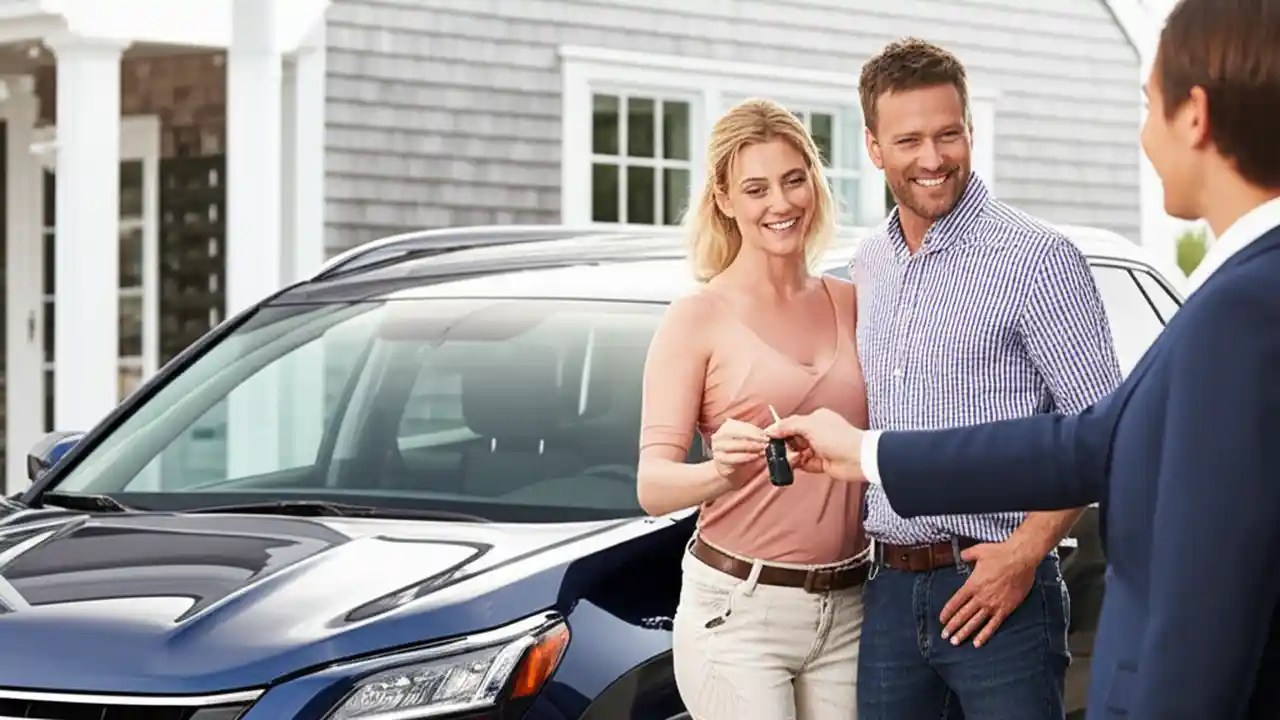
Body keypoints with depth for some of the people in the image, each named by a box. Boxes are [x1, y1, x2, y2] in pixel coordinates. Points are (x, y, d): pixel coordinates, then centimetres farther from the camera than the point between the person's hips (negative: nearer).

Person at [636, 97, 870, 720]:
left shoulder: (851, 304, 9)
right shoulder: (697, 319, -4)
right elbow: (652, 486, -11)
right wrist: (719, 472, -31)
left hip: (849, 613, 4)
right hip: (739, 610, -4)